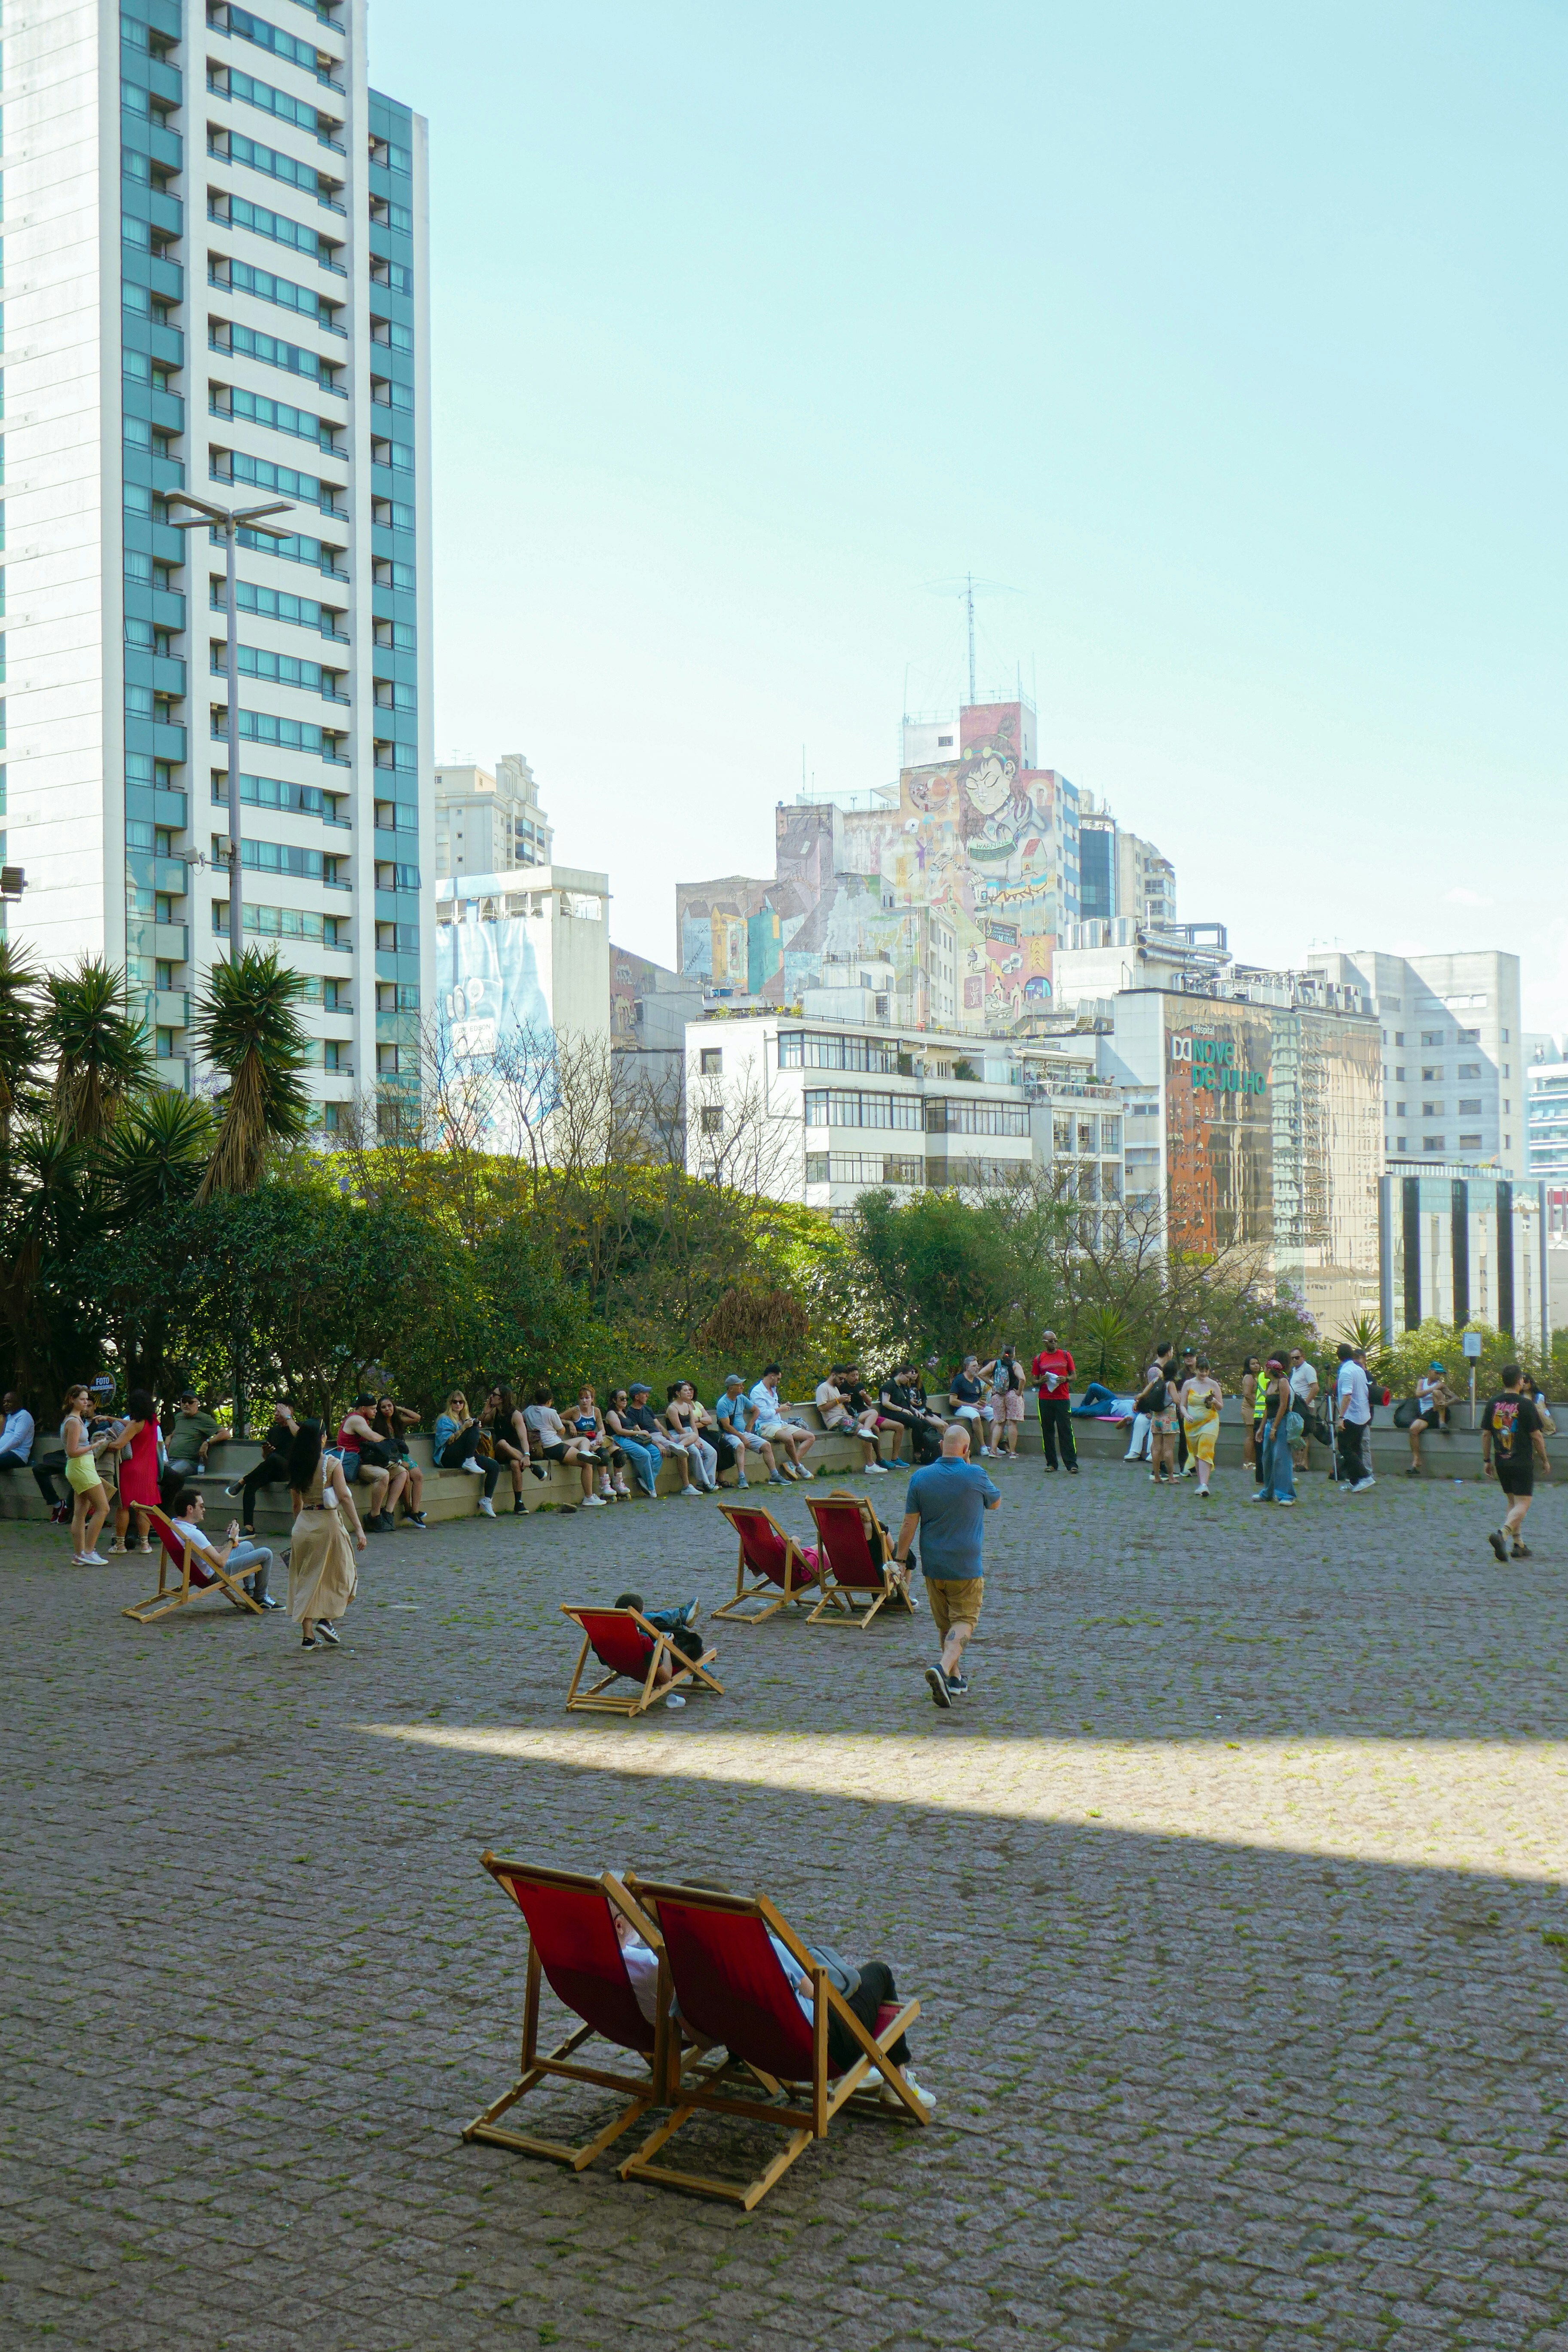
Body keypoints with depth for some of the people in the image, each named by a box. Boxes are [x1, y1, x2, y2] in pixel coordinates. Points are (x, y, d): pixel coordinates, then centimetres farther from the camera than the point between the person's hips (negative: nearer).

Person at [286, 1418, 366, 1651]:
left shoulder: (296, 1467, 5)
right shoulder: (332, 1464, -10)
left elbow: (297, 1503, 12)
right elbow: (344, 1497, -16)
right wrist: (359, 1529, -15)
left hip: (303, 1525, 5)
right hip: (328, 1523, -5)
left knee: (307, 1579, 10)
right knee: (340, 1575, 14)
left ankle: (308, 1636, 9)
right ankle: (327, 1619, 0)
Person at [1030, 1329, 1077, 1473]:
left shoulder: (1065, 1355, 7)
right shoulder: (1039, 1359, 8)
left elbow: (1074, 1375, 11)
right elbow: (1035, 1382, 13)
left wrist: (1066, 1379, -10)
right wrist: (1041, 1381, -10)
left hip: (1063, 1398, -2)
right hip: (1045, 1400, 2)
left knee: (1066, 1431, -6)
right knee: (1048, 1431, 4)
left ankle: (1072, 1465, -8)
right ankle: (1051, 1463, 12)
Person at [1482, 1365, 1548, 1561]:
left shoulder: (1493, 1403, 3)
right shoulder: (1526, 1405, -11)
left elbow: (1486, 1434, 6)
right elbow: (1537, 1436, -8)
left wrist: (1487, 1460, 15)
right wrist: (1544, 1460, 4)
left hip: (1501, 1462, 6)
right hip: (1522, 1463, -6)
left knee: (1513, 1502, 19)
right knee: (1522, 1504, -6)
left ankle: (1518, 1545, 20)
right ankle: (1502, 1534, -29)